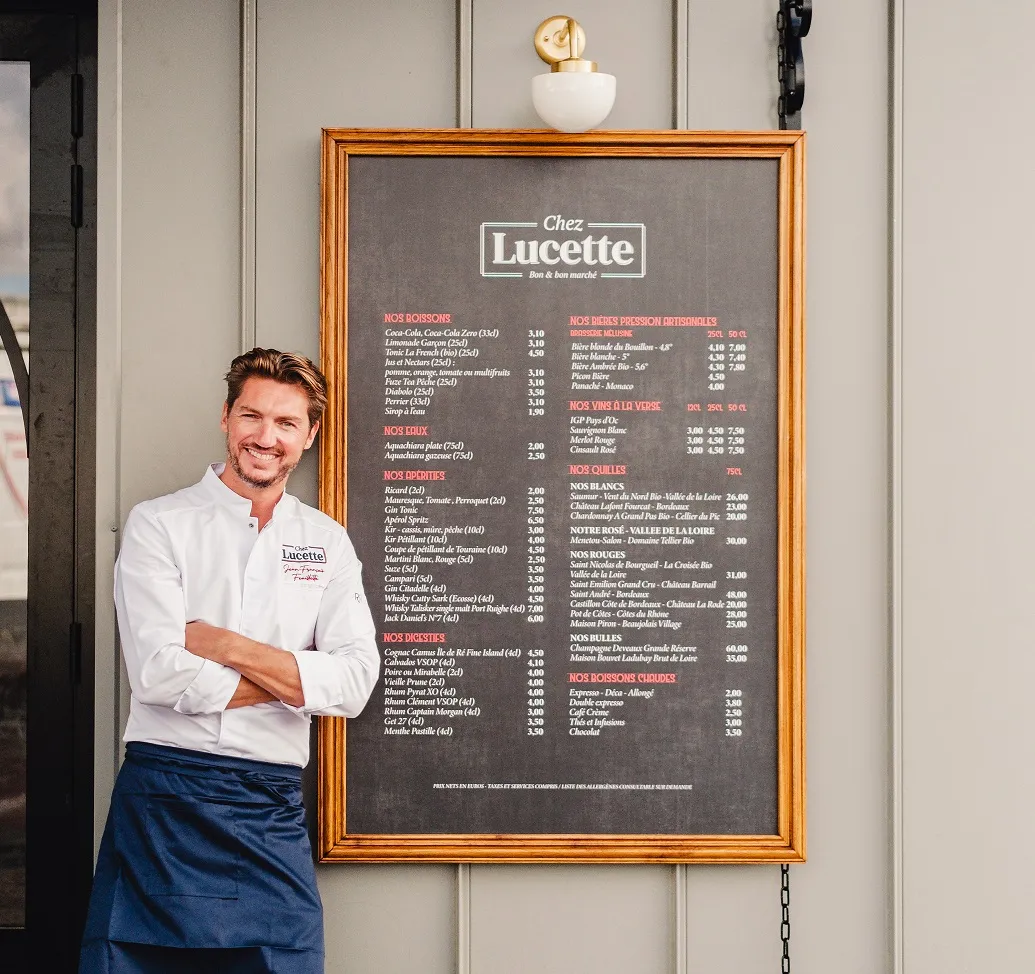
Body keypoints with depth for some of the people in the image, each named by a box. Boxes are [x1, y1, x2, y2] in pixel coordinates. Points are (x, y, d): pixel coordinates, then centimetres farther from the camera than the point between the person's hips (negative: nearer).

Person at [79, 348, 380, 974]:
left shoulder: (328, 543, 10)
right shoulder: (158, 524, 1)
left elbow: (356, 685, -3)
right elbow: (158, 674, -12)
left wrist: (225, 645, -9)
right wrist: (295, 677, -5)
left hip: (274, 810, 2)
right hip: (164, 800, -2)